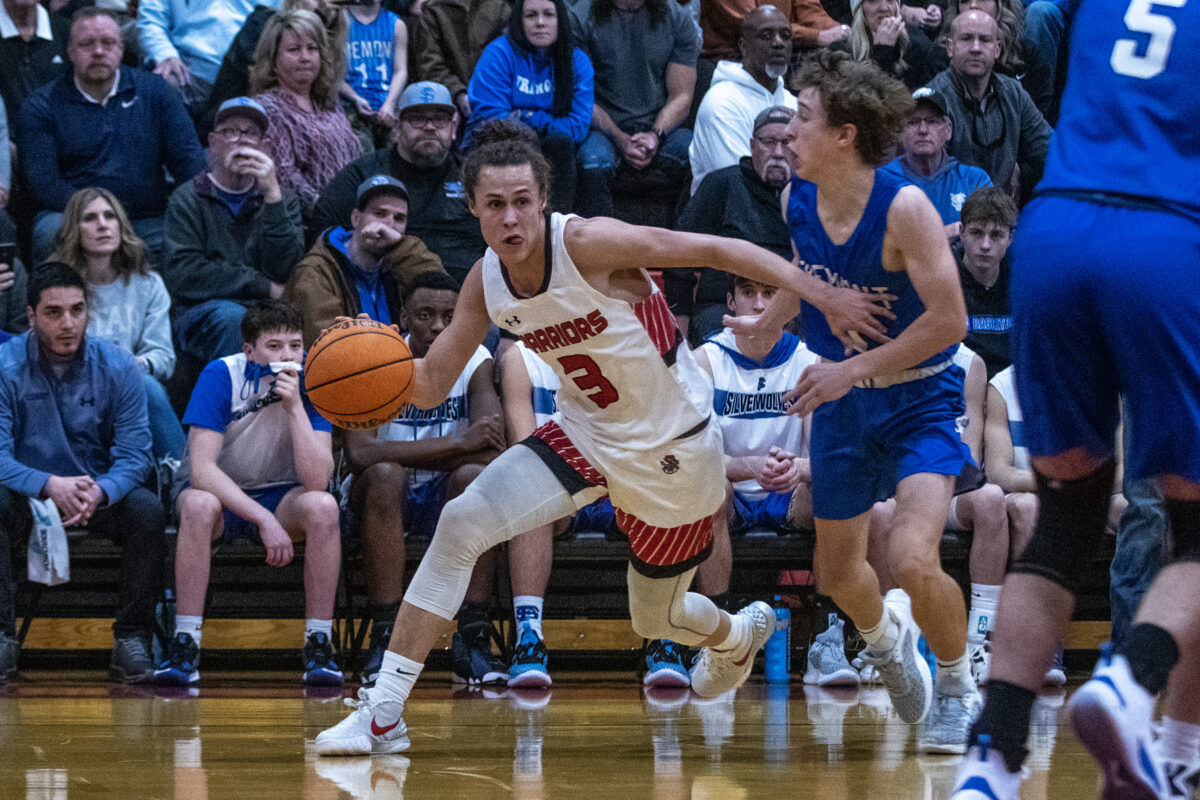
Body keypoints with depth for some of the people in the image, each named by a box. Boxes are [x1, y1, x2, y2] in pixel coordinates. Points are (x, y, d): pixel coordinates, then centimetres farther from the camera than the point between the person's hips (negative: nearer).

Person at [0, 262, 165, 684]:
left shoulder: (118, 366, -7)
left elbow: (133, 454, -11)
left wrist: (99, 491, -34)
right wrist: (49, 485, -38)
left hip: (99, 492, 1)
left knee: (147, 510, -29)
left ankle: (132, 638, -19)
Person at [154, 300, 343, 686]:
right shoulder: (221, 377, -20)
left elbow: (317, 480, -23)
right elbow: (201, 468, -27)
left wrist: (295, 407, -32)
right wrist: (263, 519, -35)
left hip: (279, 497, 2)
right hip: (221, 494, -2)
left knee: (322, 506, -31)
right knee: (199, 504, -37)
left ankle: (319, 645, -22)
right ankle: (185, 645, -31)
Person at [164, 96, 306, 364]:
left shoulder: (283, 199, 15)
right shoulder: (188, 199, 8)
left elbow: (283, 271, -3)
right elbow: (182, 277, -7)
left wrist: (272, 195, -11)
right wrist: (264, 287, -8)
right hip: (201, 313, -1)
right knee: (231, 316, -35)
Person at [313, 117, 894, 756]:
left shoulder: (588, 244, -27)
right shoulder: (486, 282, -8)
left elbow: (716, 249, -23)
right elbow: (429, 387, -3)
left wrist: (818, 293, -29)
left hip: (671, 450, -5)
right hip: (587, 434, 5)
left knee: (655, 619, 12)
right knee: (461, 524, -16)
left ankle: (739, 633, 53)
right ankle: (383, 715, -13)